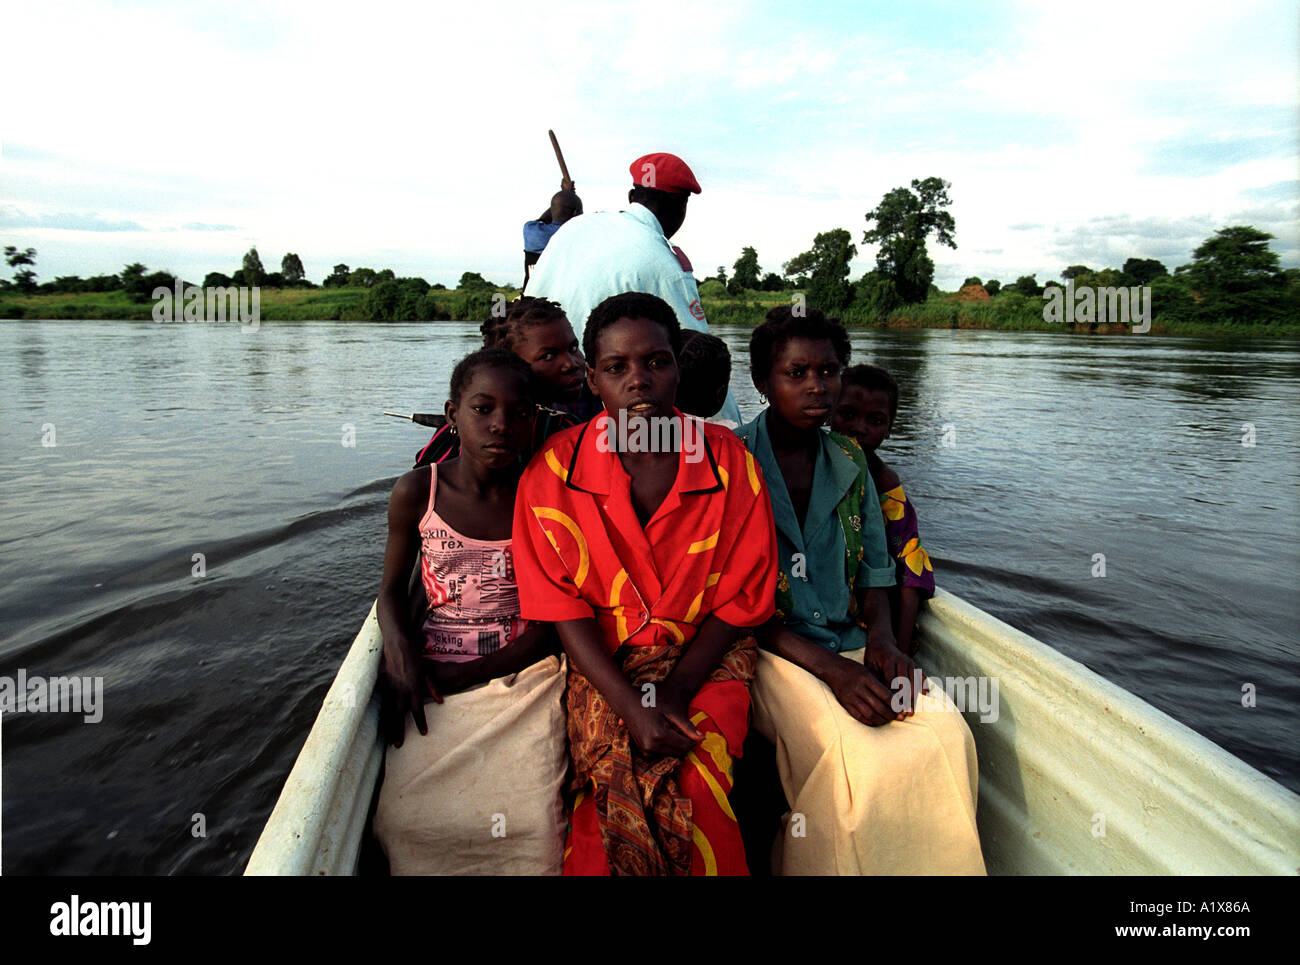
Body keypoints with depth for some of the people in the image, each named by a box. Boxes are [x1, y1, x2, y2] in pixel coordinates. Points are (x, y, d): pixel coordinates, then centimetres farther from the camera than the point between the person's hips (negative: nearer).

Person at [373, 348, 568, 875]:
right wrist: (399, 653, -8)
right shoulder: (416, 492, 0)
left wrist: (473, 673, -10)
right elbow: (392, 588, 12)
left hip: (524, 671, -1)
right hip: (434, 676, 1)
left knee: (535, 821, -21)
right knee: (408, 819, -19)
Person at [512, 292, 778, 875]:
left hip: (705, 657, 1)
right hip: (603, 661, 0)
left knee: (696, 796, -21)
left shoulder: (728, 460, -4)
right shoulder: (554, 470, -6)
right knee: (616, 801, -20)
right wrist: (631, 707, -16)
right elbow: (565, 607, -6)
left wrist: (674, 693, -11)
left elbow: (739, 598, -1)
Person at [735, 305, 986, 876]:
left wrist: (881, 637, -8)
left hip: (850, 642, 5)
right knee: (851, 755, -29)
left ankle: (935, 865, 1)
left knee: (947, 736, -20)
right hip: (767, 650, -5)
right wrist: (830, 668, -19)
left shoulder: (849, 462, 12)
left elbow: (873, 575, 15)